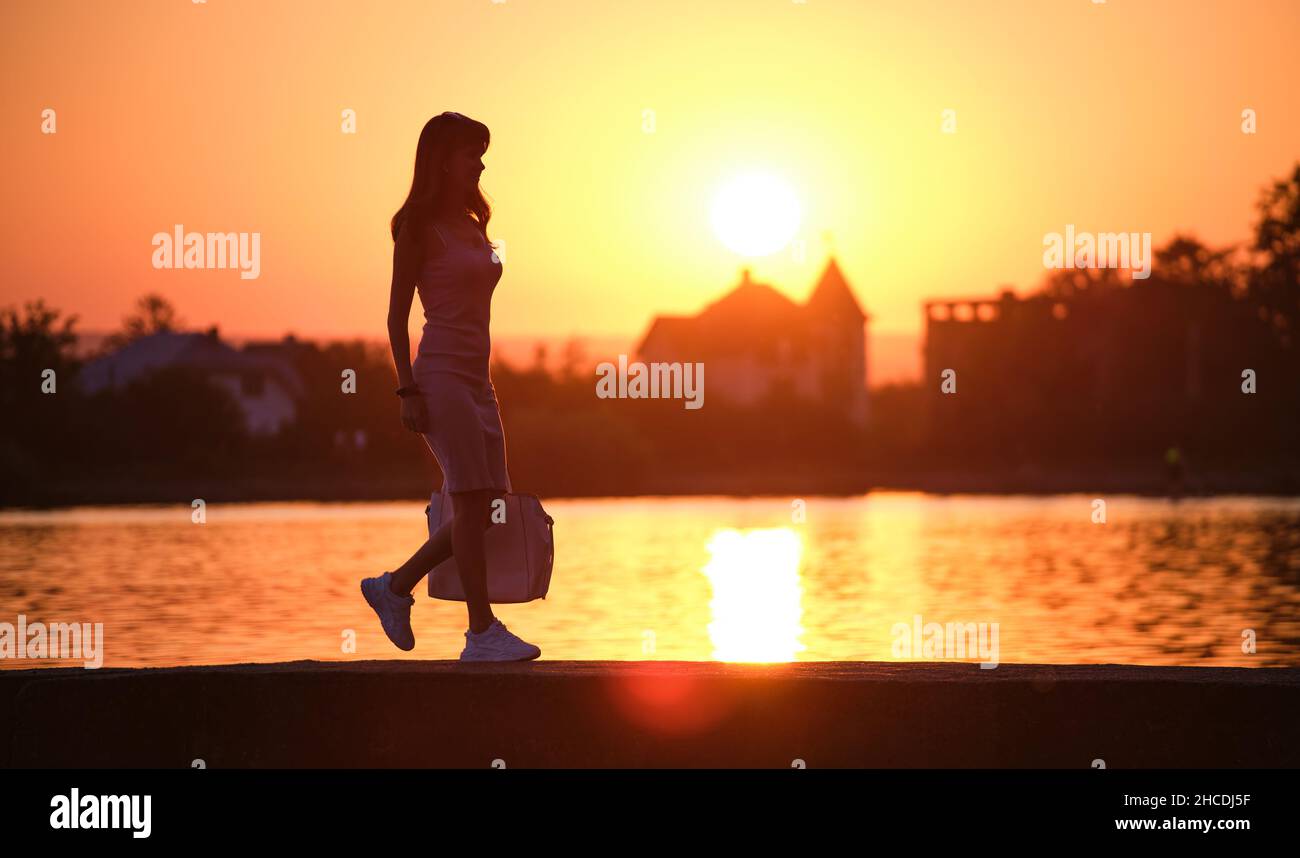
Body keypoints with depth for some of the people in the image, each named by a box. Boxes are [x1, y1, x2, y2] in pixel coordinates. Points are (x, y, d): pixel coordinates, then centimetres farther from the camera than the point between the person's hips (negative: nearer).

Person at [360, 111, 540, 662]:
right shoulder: (419, 227, -5)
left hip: (476, 378, 8)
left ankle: (395, 586, 19)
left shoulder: (472, 224, 17)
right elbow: (397, 315, -8)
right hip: (441, 374, -8)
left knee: (483, 509, 5)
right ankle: (483, 632, -4)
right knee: (472, 504, -9)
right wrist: (408, 390, -14)